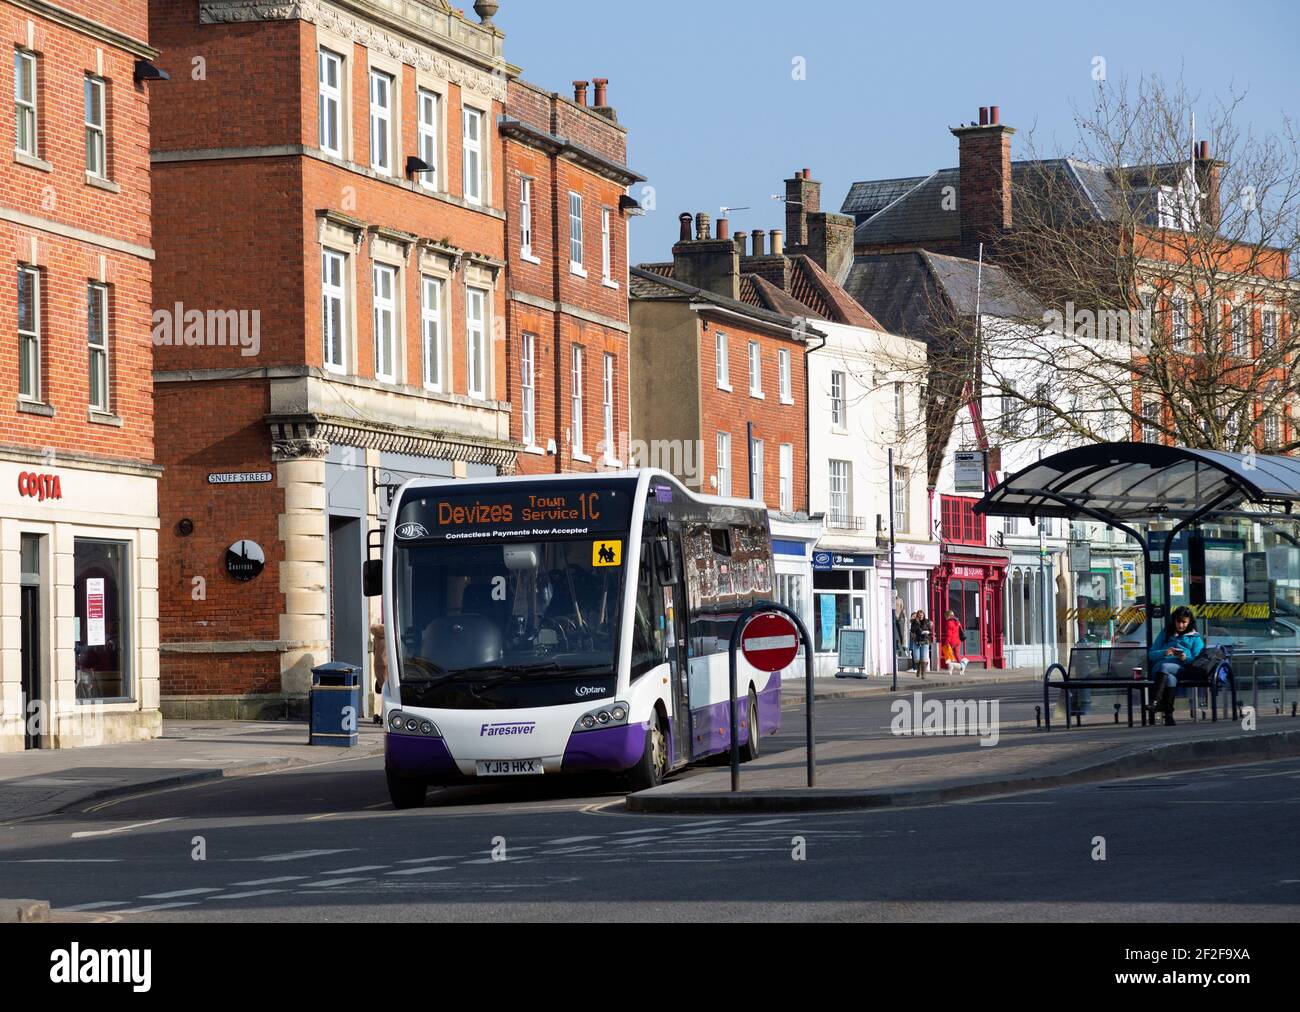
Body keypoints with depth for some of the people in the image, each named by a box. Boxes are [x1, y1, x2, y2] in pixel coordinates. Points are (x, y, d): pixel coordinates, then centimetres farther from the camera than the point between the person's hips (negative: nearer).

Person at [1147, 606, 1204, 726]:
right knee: (1170, 678, -37)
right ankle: (1168, 714, -49)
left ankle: (1155, 701, -55)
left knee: (1164, 667, -37)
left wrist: (1186, 658, -14)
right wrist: (1164, 653, -6)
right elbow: (1151, 655, 16)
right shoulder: (1165, 634, 26)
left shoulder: (1195, 637, 22)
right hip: (1159, 666, 1)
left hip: (1182, 668, -1)